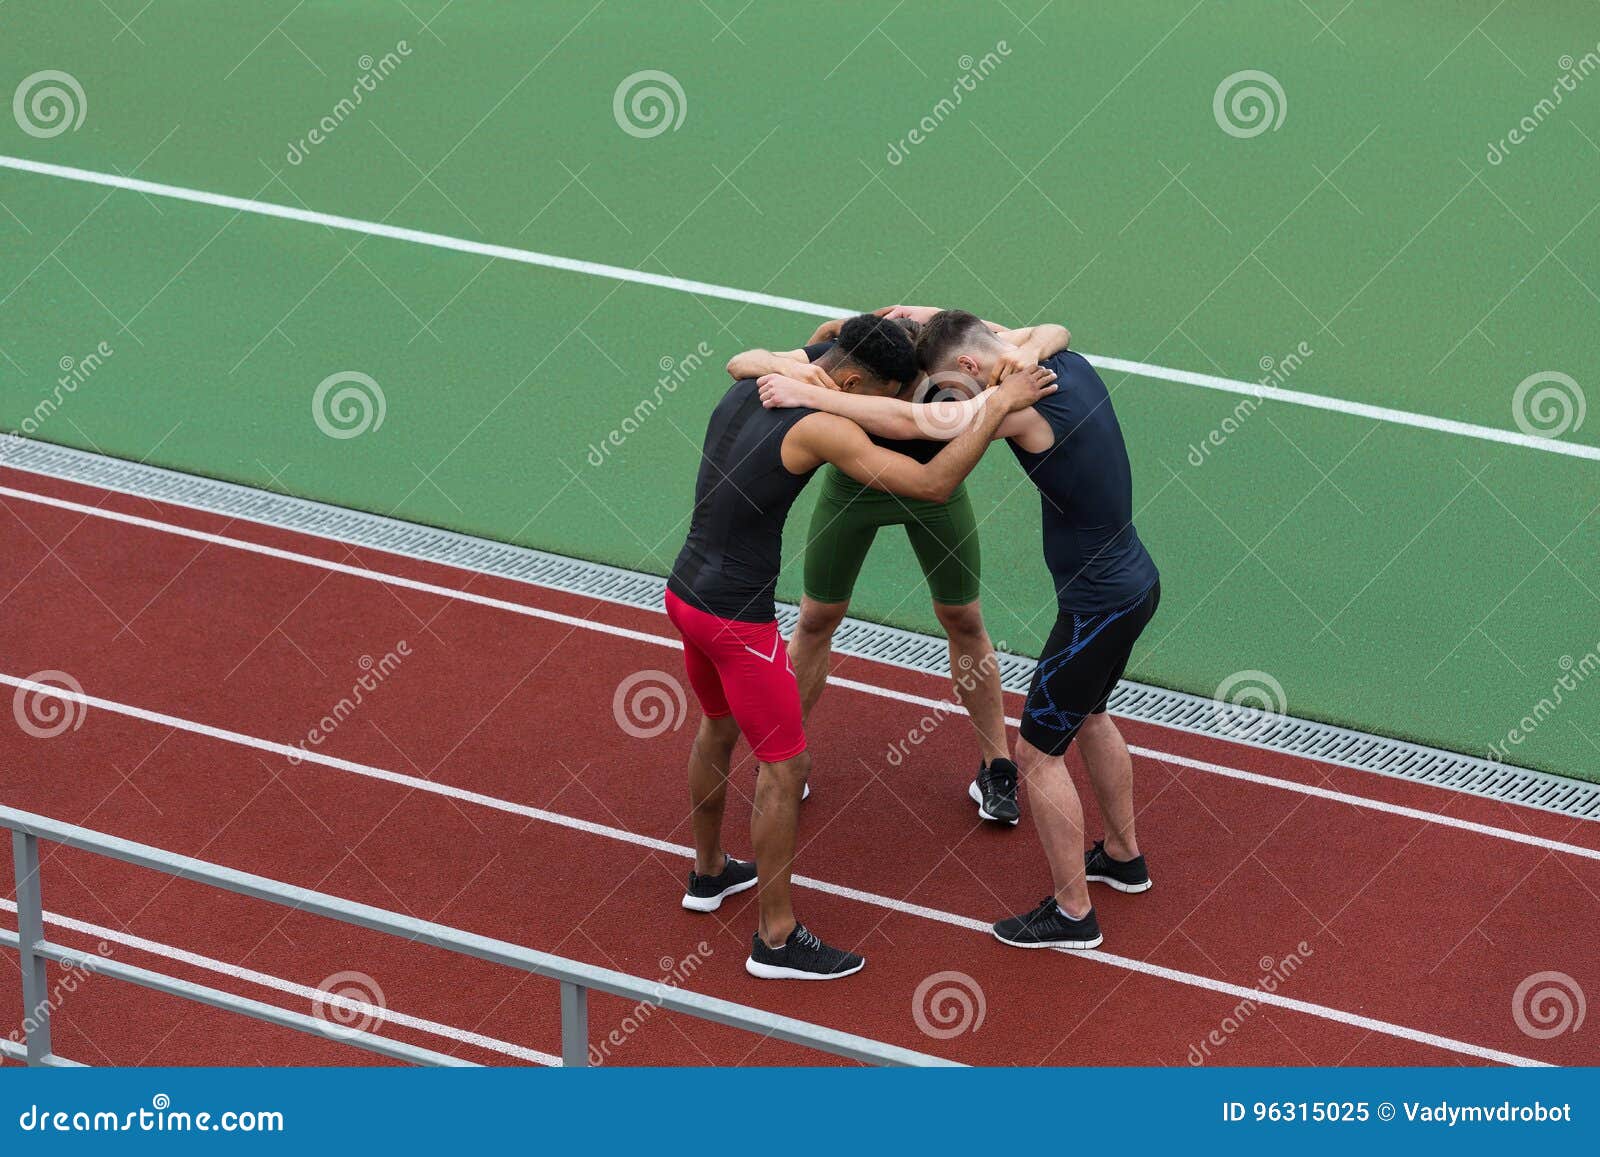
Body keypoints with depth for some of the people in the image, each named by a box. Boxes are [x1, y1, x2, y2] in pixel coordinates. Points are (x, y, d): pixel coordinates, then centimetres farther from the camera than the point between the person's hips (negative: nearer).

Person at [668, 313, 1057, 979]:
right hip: (737, 620, -9)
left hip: (685, 592, 9)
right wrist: (998, 405, -20)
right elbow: (934, 485, -26)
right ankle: (777, 939, 13)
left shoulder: (746, 391, 2)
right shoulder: (819, 429, -23)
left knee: (719, 729, 30)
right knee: (785, 767, 4)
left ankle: (709, 873, 49)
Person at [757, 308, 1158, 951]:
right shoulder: (1069, 365, -1)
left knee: (1038, 751, 5)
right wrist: (929, 317, 13)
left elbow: (907, 421, -34)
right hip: (1134, 580, 10)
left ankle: (1073, 914, 16)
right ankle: (1123, 857, 48)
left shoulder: (1022, 406, -27)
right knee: (1087, 717, 30)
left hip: (1099, 604, -10)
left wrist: (806, 392, -27)